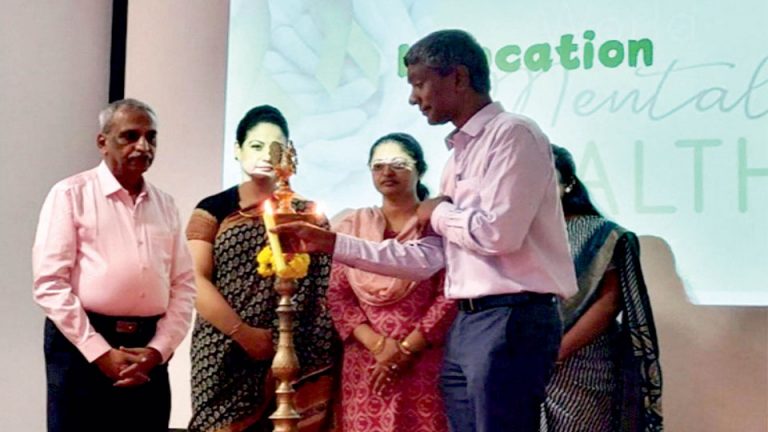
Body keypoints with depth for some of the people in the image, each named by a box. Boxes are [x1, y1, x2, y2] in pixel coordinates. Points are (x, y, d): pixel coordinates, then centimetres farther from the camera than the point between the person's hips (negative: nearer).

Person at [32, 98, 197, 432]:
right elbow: (50, 283, -8)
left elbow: (184, 285, 9)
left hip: (148, 350, 4)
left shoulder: (165, 205, 13)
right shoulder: (71, 194, -1)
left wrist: (159, 348, -5)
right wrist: (100, 352, -13)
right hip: (83, 344, -4)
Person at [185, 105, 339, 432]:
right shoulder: (213, 210, 6)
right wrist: (243, 332, -13)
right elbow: (196, 282, -4)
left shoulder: (306, 214, 11)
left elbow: (323, 292, 6)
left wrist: (321, 355, -7)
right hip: (227, 359, -1)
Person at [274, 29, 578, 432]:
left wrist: (438, 211, -2)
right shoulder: (459, 154, 19)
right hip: (465, 325, 9)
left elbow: (499, 232, -21)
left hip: (512, 320, -9)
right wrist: (330, 243, 14)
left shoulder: (512, 134, -7)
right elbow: (426, 258, 16)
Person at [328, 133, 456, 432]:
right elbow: (337, 294, 5)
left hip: (424, 364, -3)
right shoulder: (352, 225, 11)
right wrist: (379, 345, -8)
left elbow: (450, 297, -5)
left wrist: (404, 349, -10)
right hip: (365, 363, 3)